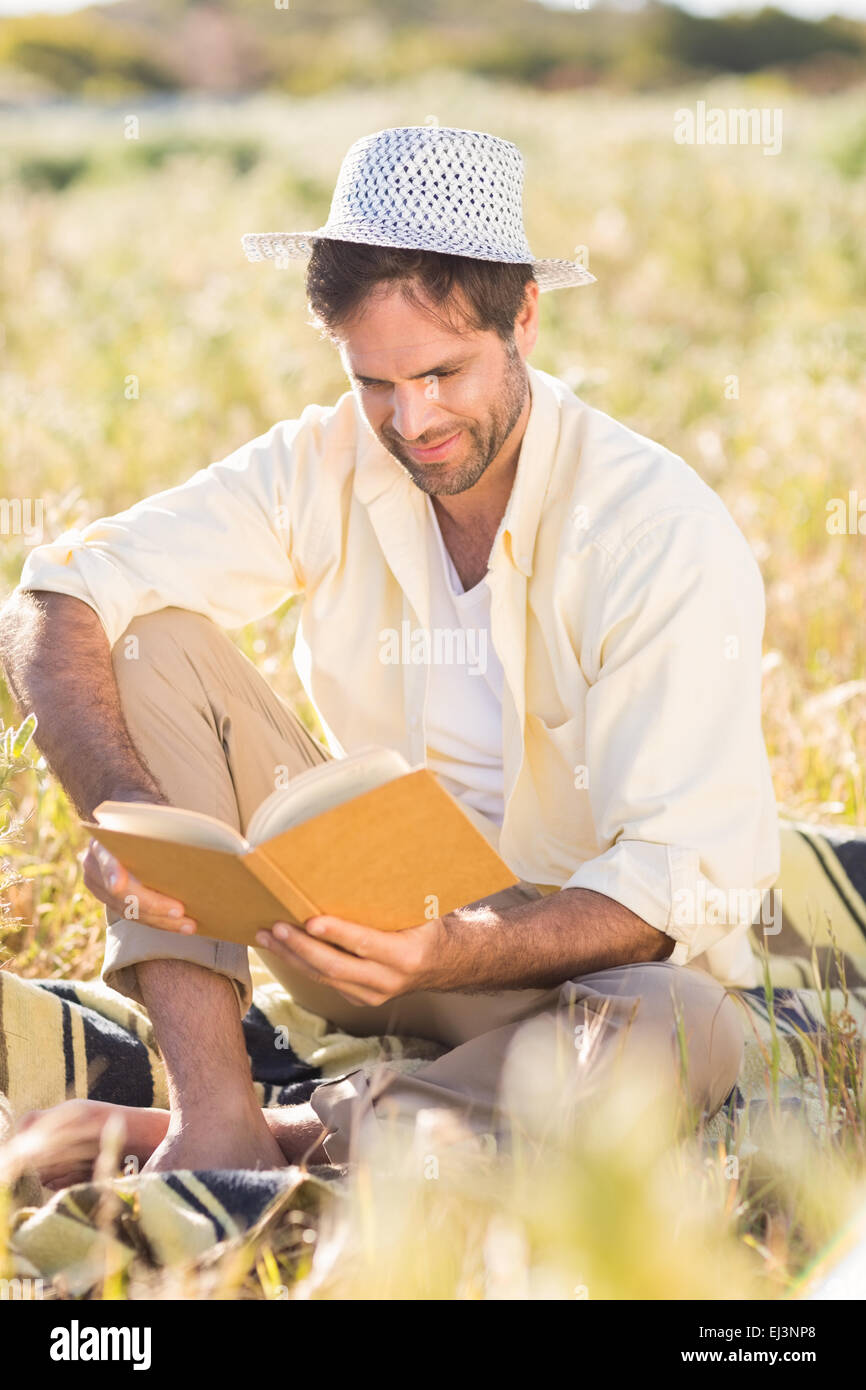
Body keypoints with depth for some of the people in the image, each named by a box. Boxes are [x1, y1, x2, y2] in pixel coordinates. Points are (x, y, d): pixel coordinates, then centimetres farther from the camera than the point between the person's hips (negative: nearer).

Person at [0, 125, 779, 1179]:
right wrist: (128, 817, -35)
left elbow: (681, 878, -25)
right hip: (365, 915, 4)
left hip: (562, 961, -4)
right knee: (152, 639, -16)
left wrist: (449, 951, -43)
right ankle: (215, 1117, -26)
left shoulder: (669, 536, -20)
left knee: (681, 1027, -39)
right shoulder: (322, 469, -8)